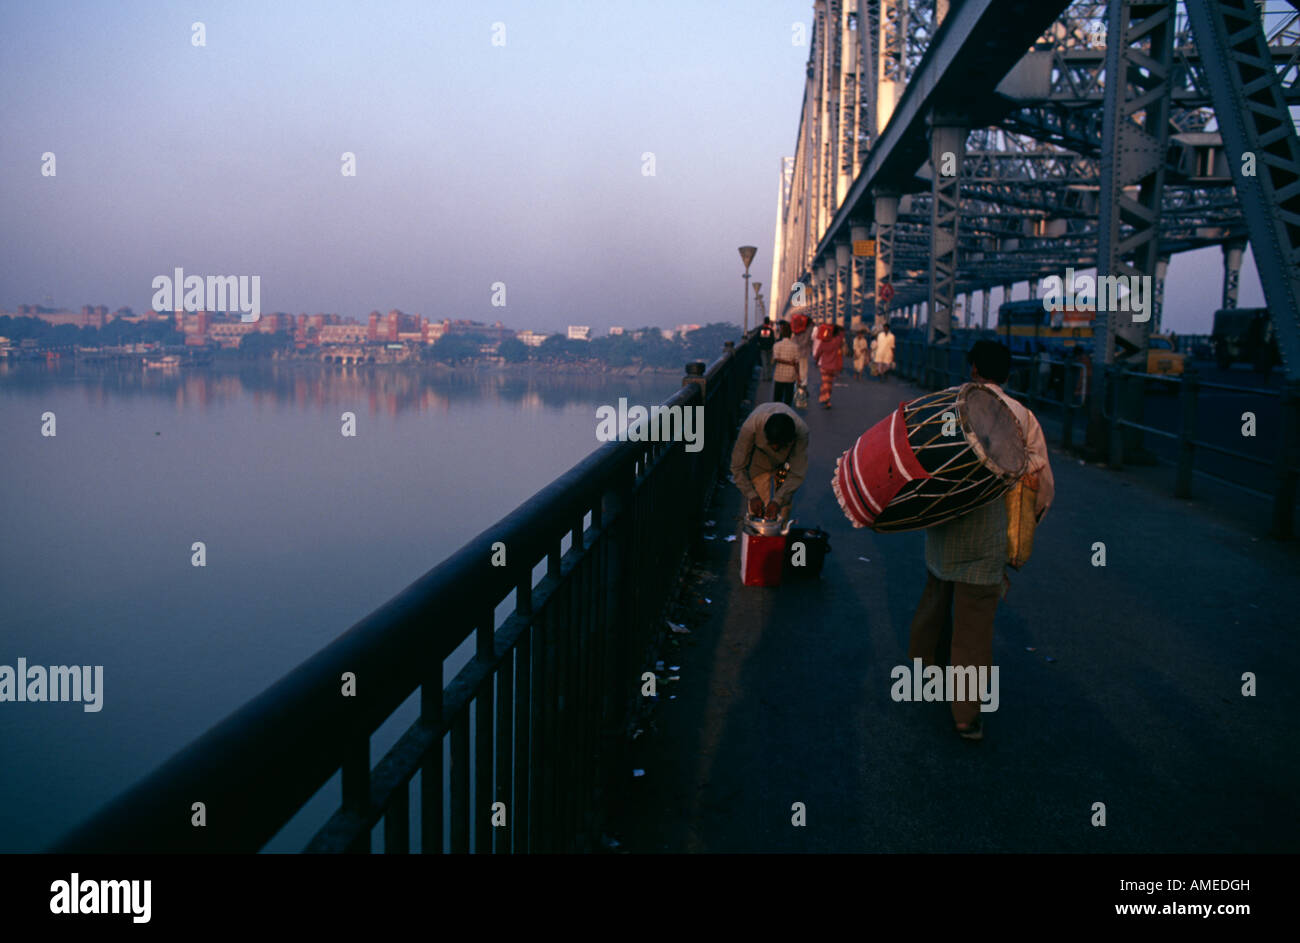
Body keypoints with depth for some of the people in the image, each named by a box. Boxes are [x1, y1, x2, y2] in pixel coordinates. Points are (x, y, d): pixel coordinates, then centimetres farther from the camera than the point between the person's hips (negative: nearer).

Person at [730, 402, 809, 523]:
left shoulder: (801, 430, -39)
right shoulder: (750, 426, -41)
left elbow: (797, 474, -30)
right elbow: (738, 466, -28)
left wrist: (778, 500, -37)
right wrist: (752, 496, -34)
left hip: (786, 459, 1)